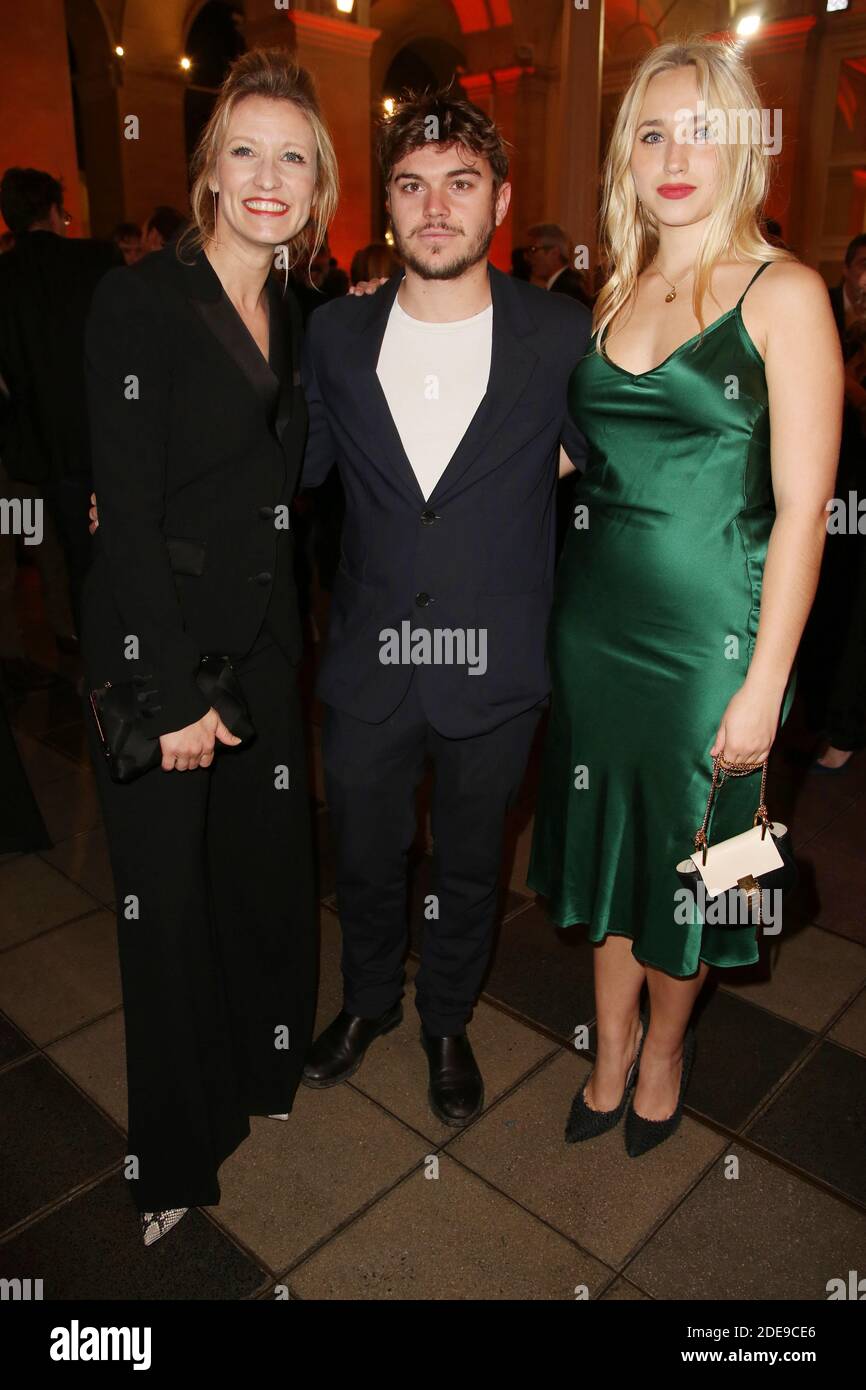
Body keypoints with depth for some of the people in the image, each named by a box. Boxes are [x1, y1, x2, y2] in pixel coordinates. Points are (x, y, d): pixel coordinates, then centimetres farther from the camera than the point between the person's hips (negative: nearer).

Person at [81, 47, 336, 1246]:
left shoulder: (297, 319, 11)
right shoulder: (140, 300, -10)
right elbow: (128, 506, -15)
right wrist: (172, 691, -16)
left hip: (264, 639, 6)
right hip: (157, 642, -5)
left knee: (270, 864, 14)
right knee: (169, 893, 6)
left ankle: (265, 1076, 41)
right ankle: (178, 1152, 30)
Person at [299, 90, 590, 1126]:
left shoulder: (561, 335, -7)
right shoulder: (334, 333, 0)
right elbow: (291, 468, 11)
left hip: (493, 669, -1)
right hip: (368, 662, 2)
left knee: (469, 865, 18)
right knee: (363, 857, 19)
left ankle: (447, 1022, 47)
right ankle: (369, 1000, 50)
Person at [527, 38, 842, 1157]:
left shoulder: (782, 292, -7)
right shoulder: (617, 291, 10)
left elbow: (802, 505, -12)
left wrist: (764, 686, -15)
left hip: (706, 628, -5)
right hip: (594, 620, 5)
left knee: (683, 856, 11)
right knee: (608, 842, 16)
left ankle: (665, 1047, 41)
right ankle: (610, 1055, 39)